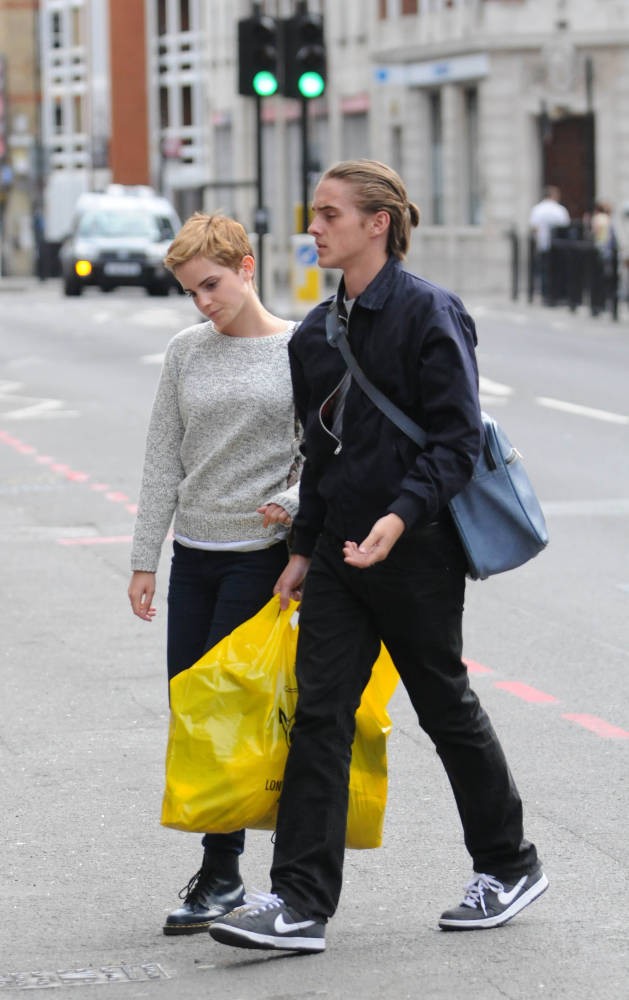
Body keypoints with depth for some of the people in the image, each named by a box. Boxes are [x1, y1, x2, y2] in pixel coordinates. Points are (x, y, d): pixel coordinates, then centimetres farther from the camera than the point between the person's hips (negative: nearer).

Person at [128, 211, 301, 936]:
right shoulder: (186, 353, 8)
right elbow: (163, 462, 10)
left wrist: (291, 502, -19)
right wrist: (144, 559, 7)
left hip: (263, 555, -5)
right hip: (193, 554, 5)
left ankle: (222, 875, 2)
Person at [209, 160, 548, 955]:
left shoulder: (428, 314, -12)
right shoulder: (318, 332, 10)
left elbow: (458, 439, -16)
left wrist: (402, 516, -28)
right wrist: (303, 549, 15)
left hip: (416, 550, -6)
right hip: (341, 547, 6)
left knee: (445, 705, 7)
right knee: (318, 711, -2)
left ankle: (509, 866, 27)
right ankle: (301, 902, -4)